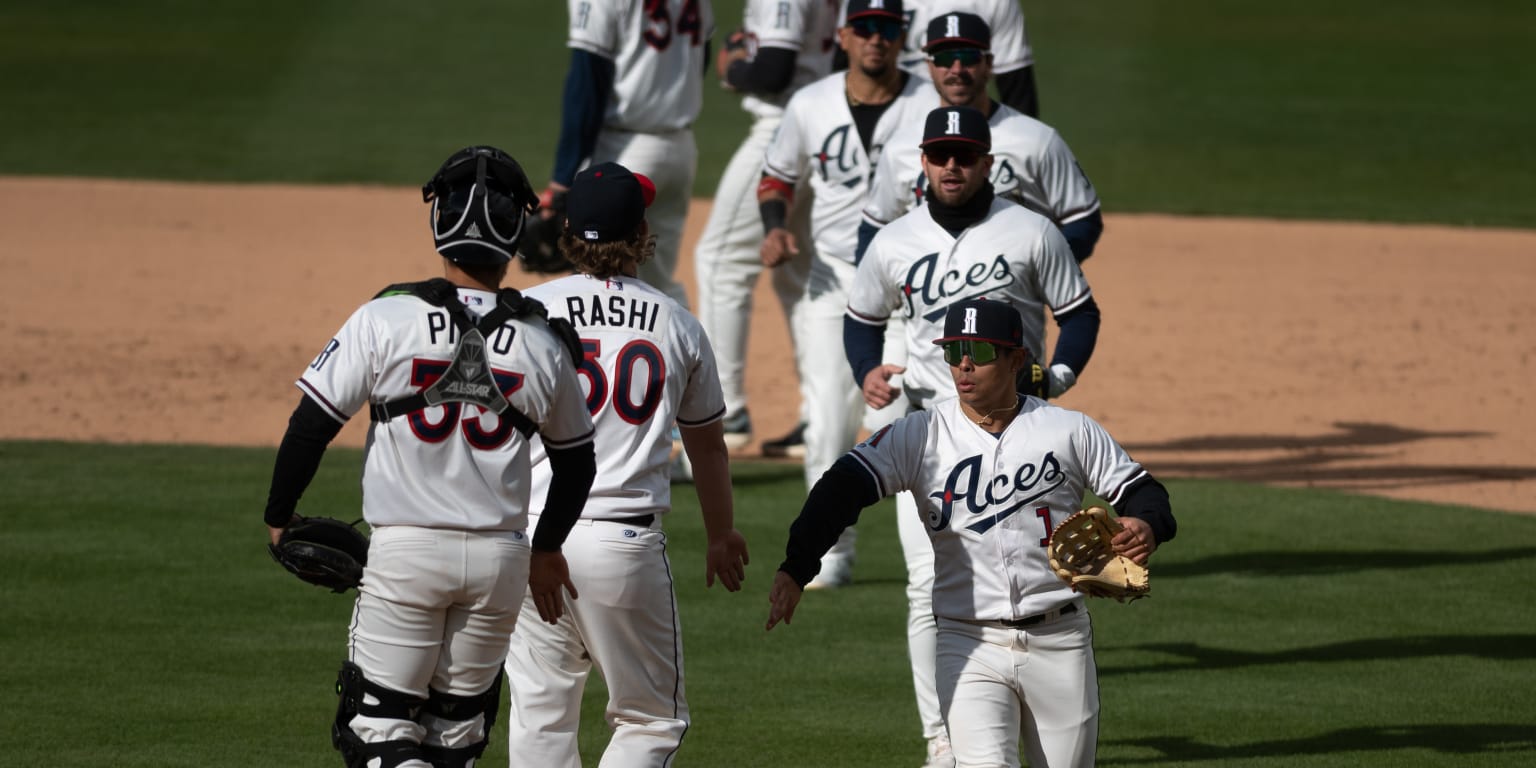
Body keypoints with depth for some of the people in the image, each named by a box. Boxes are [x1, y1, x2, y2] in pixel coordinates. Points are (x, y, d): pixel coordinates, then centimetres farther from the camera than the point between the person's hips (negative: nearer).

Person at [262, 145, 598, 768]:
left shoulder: (386, 320, -10)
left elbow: (312, 424, -9)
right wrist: (547, 550, 29)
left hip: (405, 552, -3)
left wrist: (280, 516, 7)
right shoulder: (542, 345, -1)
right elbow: (576, 461, 12)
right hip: (500, 560, 3)